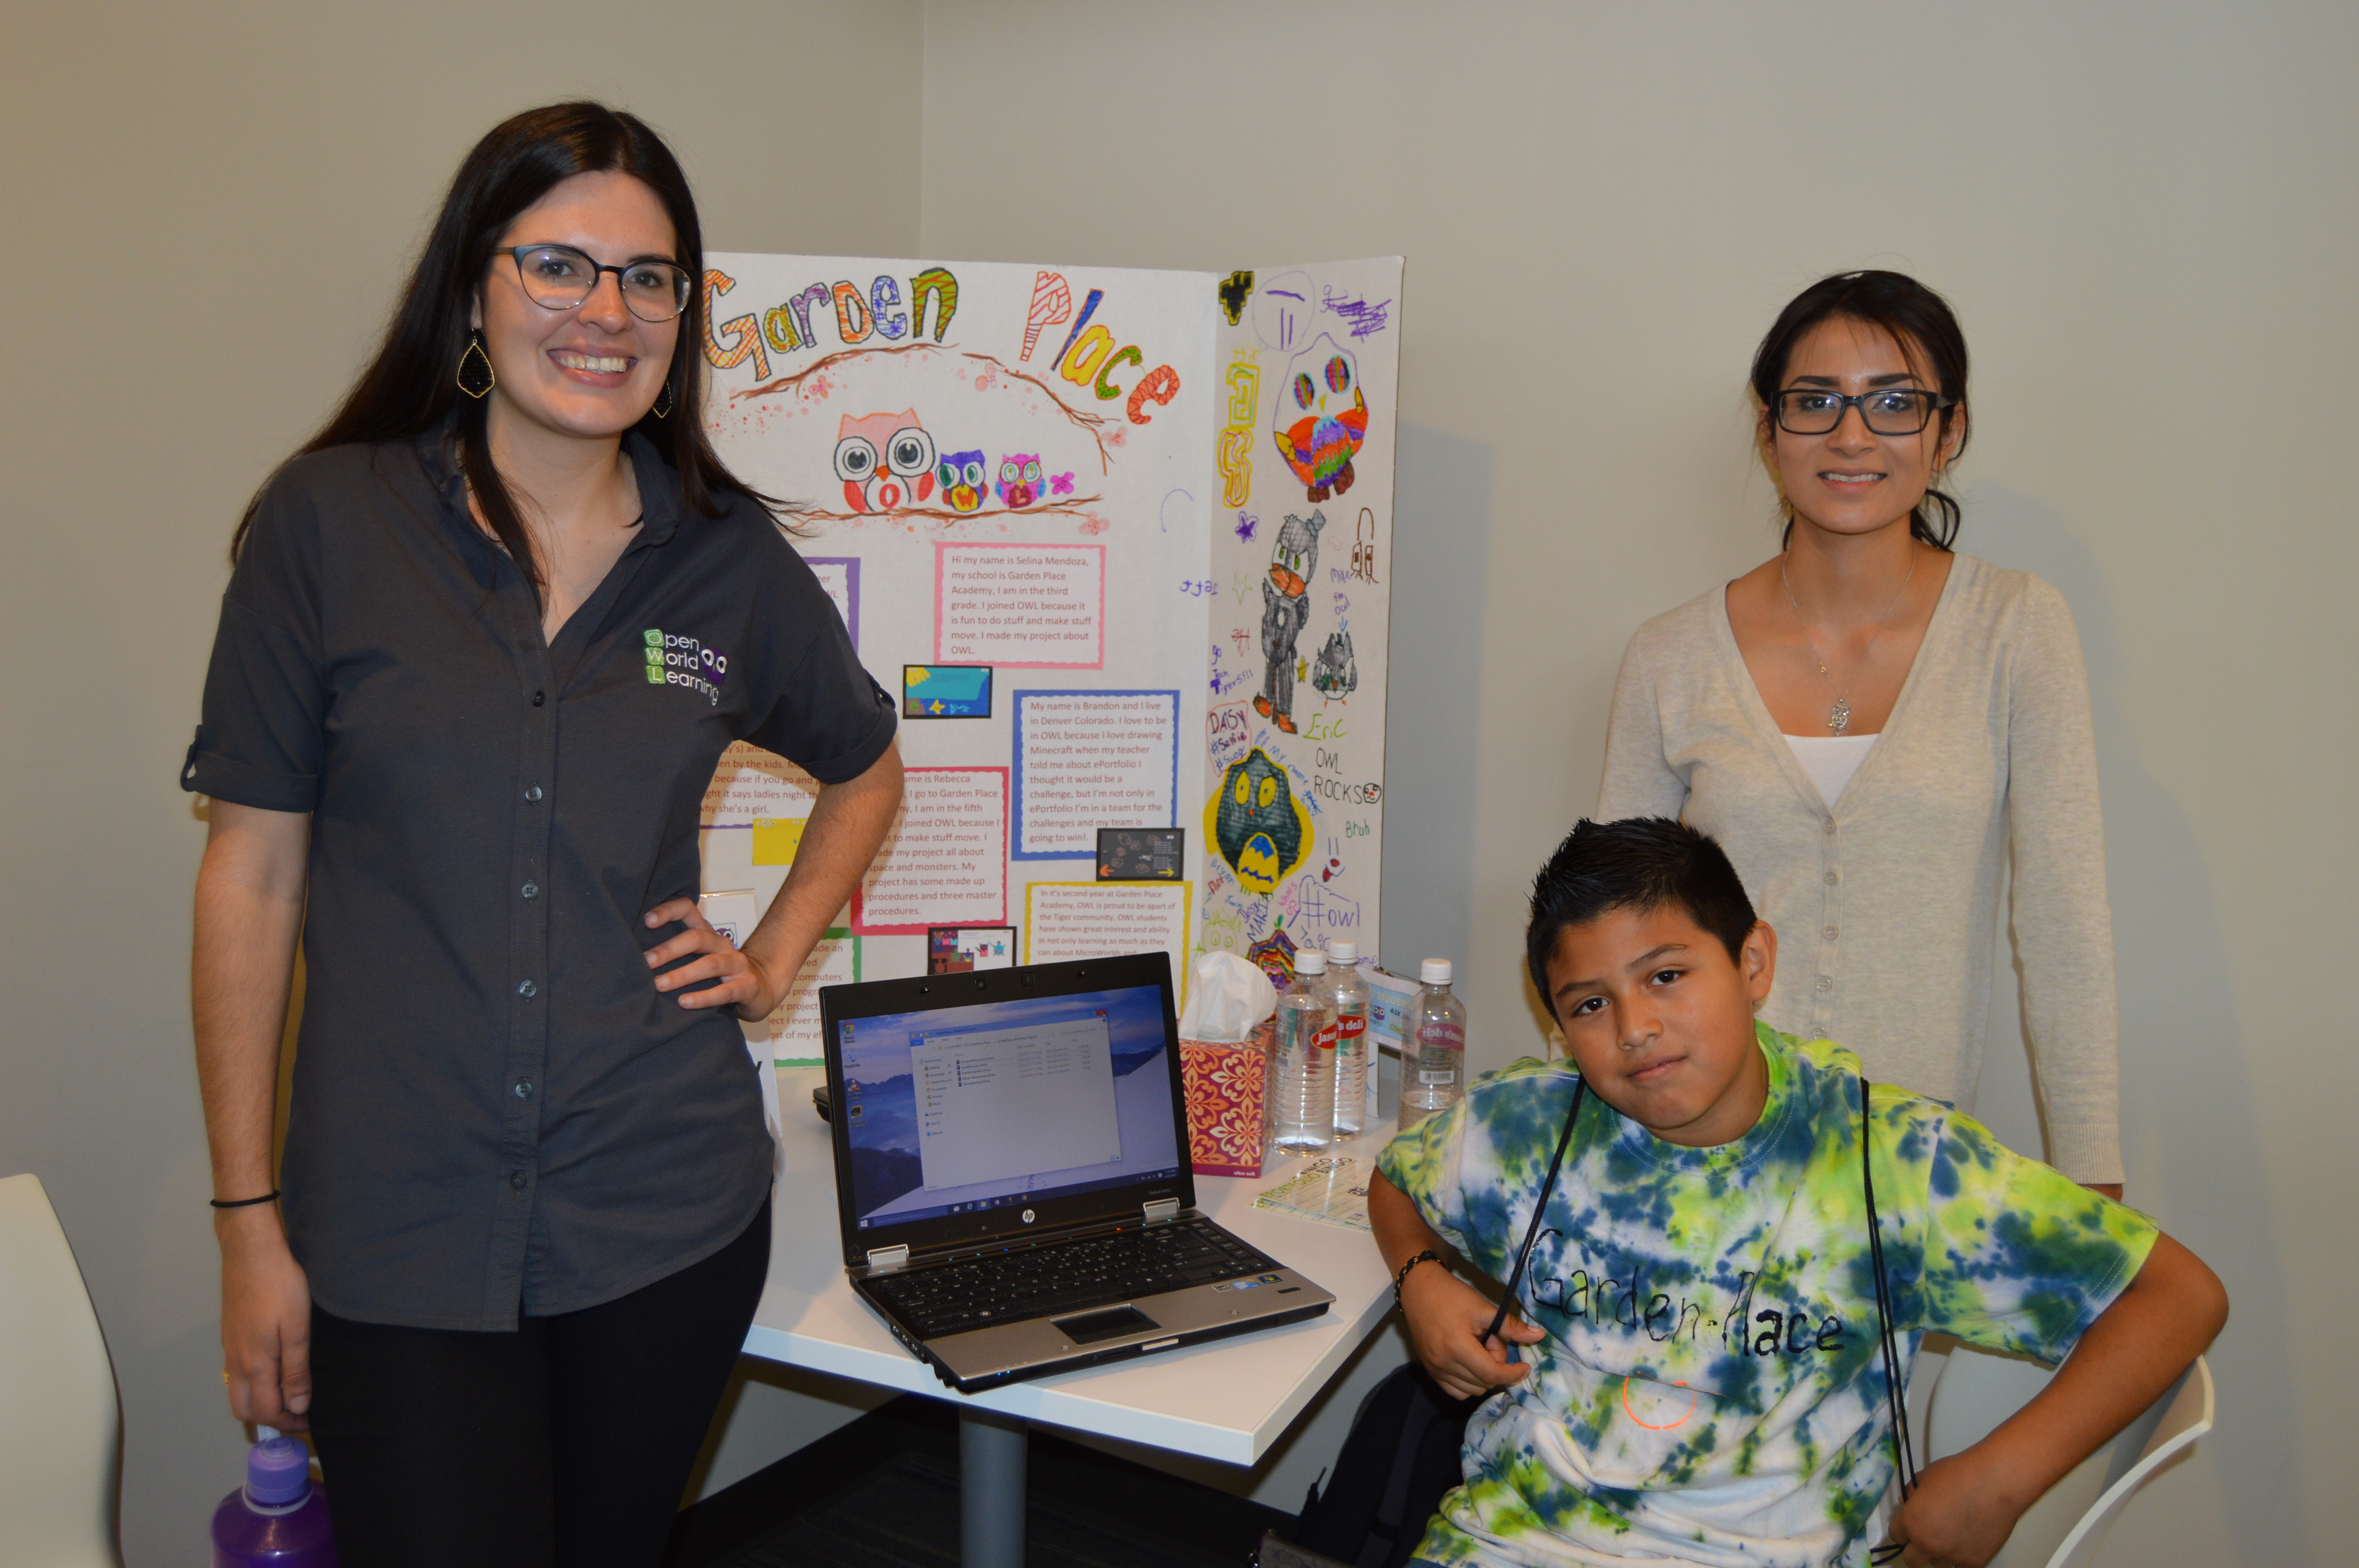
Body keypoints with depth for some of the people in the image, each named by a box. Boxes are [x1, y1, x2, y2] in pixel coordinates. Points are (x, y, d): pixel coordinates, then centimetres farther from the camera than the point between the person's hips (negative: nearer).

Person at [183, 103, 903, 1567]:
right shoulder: (331, 523, -6)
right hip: (396, 1241, -2)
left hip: (668, 1222, 2)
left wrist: (773, 957, 5)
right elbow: (255, 869, -3)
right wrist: (250, 1225, -2)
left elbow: (866, 767, 18)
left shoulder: (729, 558, 0)